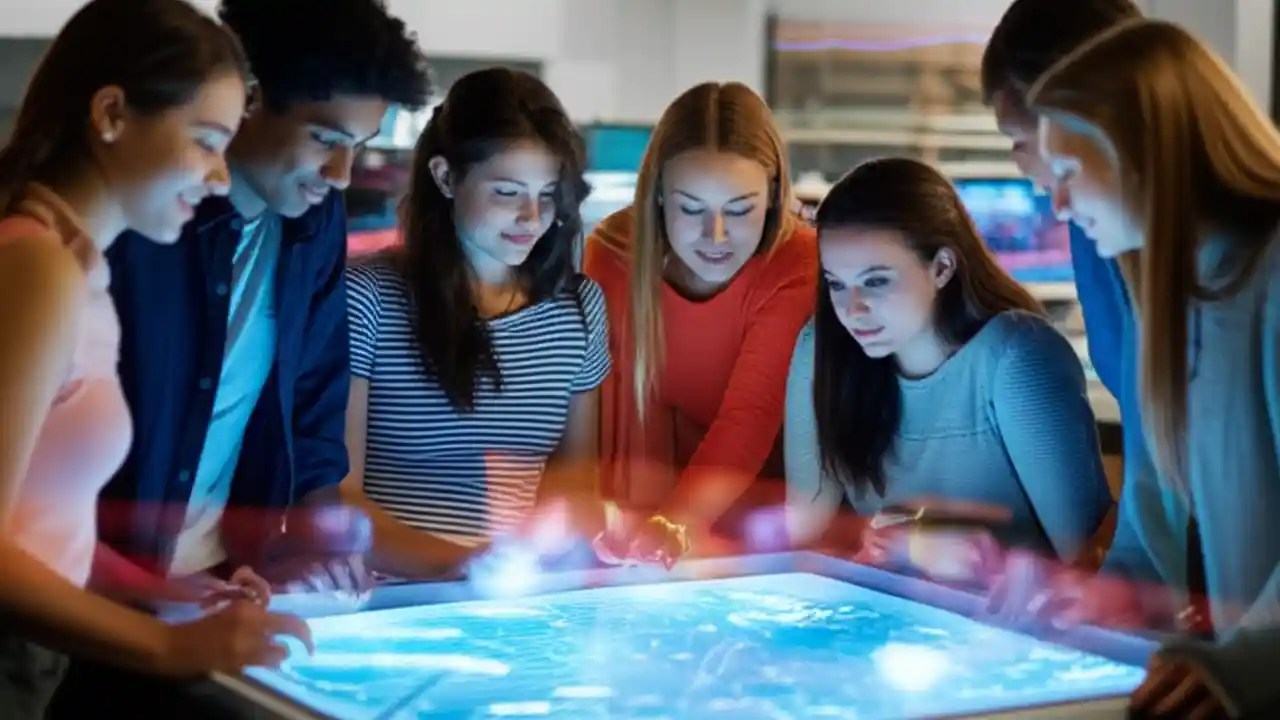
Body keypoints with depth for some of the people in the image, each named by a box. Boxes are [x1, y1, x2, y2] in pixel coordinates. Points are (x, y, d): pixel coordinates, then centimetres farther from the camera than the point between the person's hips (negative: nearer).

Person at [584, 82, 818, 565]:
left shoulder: (797, 266, -21)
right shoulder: (613, 253, -12)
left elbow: (751, 415, -31)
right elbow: (617, 410, -13)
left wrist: (676, 525, -47)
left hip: (767, 500, 0)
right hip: (666, 490, 0)